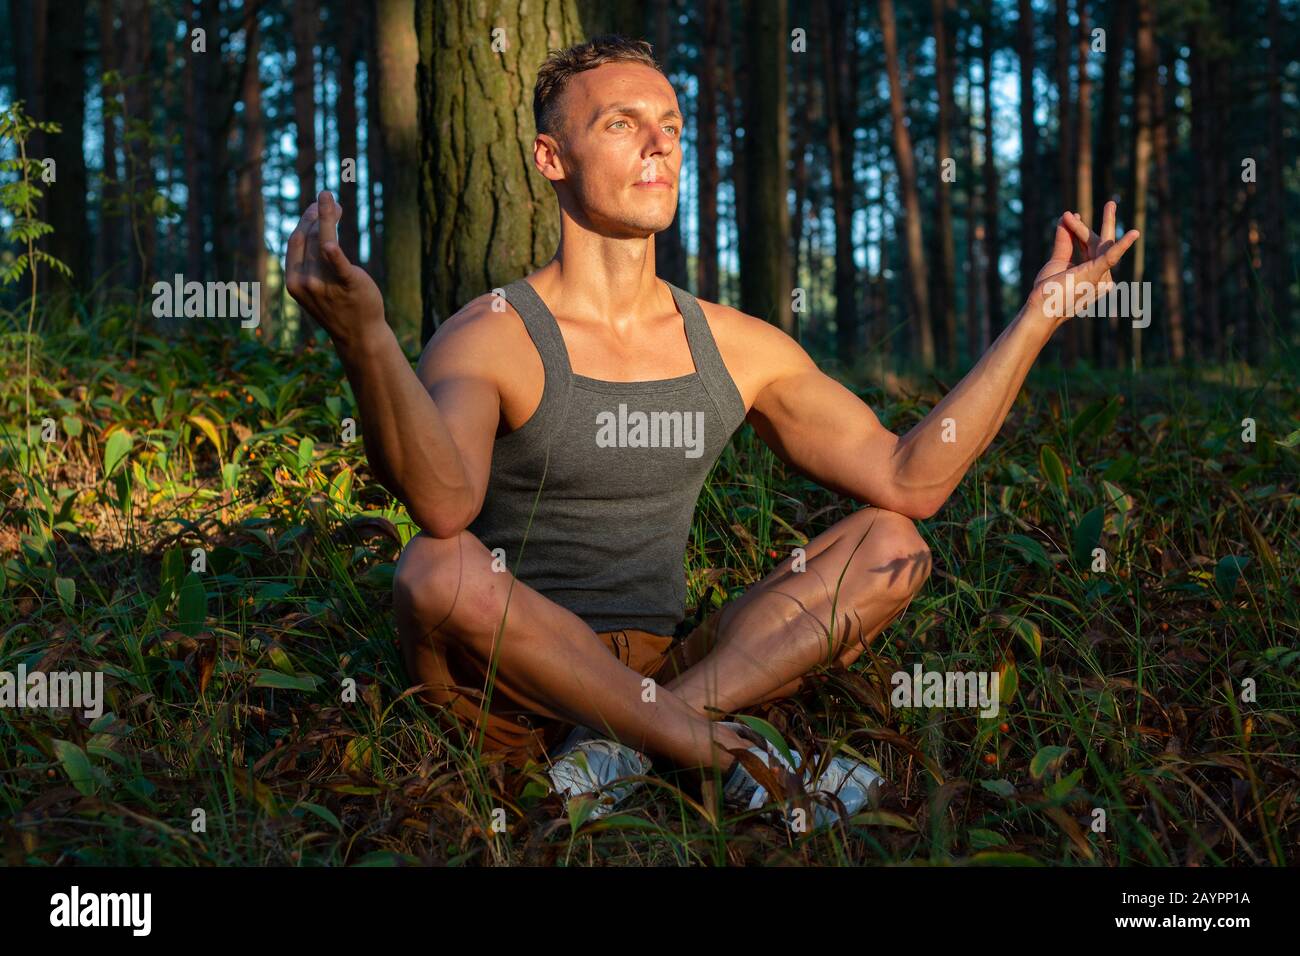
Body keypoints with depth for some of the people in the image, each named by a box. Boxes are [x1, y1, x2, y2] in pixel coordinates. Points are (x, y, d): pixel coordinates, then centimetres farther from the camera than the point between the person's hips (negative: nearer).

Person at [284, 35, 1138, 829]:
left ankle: (622, 741, -22)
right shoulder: (489, 341, -9)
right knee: (440, 566, -35)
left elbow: (910, 481, 2)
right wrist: (366, 338, -49)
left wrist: (1040, 314, 0)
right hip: (516, 689, -4)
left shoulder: (738, 348, 8)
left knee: (891, 547, -8)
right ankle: (727, 756, -24)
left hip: (661, 673, 5)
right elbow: (445, 504, -32)